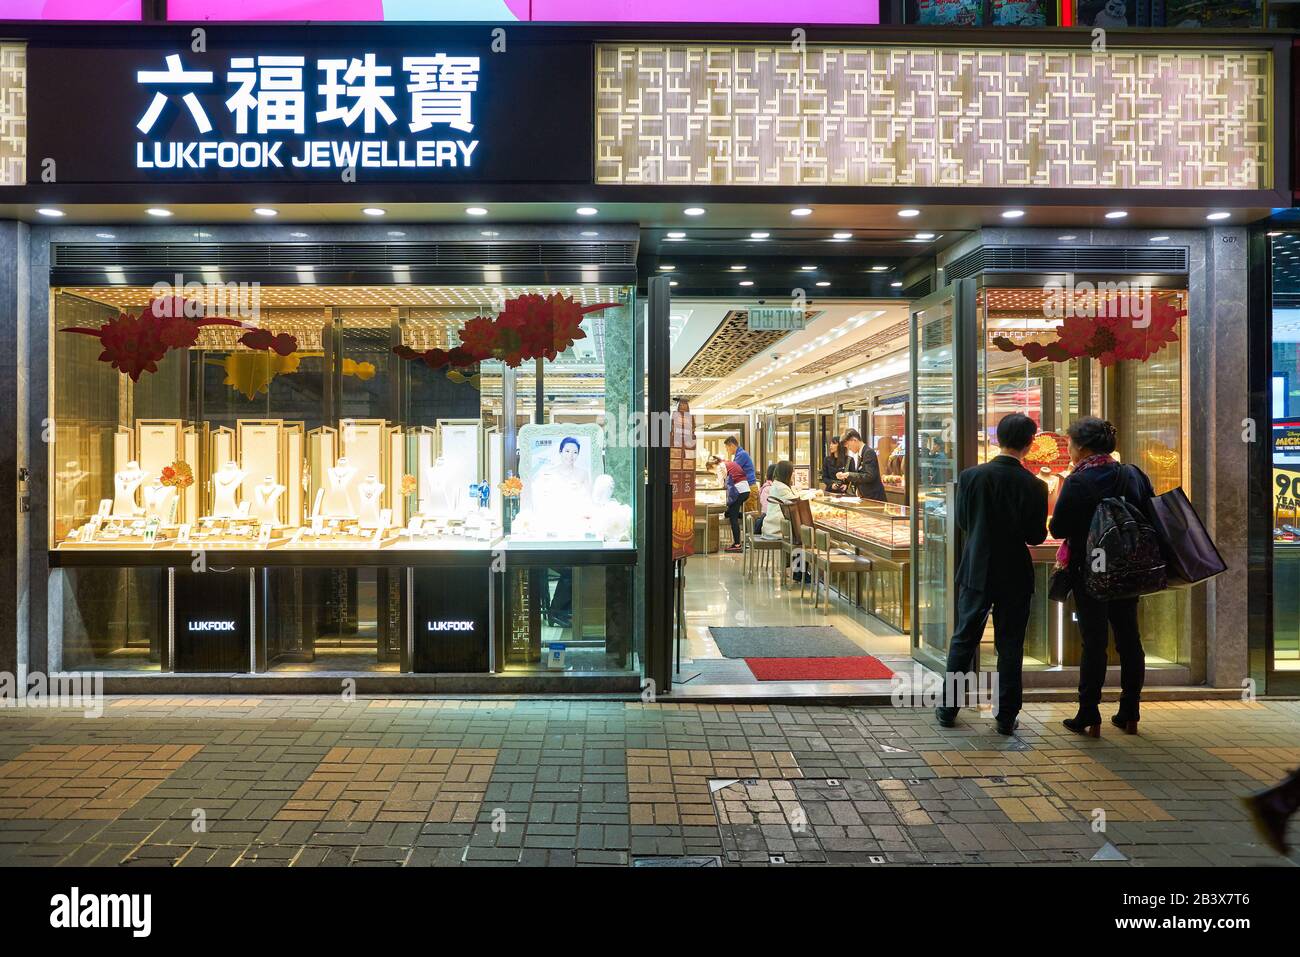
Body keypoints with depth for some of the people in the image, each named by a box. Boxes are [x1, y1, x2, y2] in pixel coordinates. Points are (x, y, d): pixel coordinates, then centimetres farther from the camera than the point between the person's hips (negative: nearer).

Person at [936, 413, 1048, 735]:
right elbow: (1036, 536, -7)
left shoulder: (970, 476, -9)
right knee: (1010, 646, 9)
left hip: (976, 571, 1)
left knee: (963, 640, 12)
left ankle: (948, 709, 17)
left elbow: (962, 521, 0)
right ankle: (1006, 717, 14)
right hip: (1015, 576, -1)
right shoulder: (1034, 486, -11)